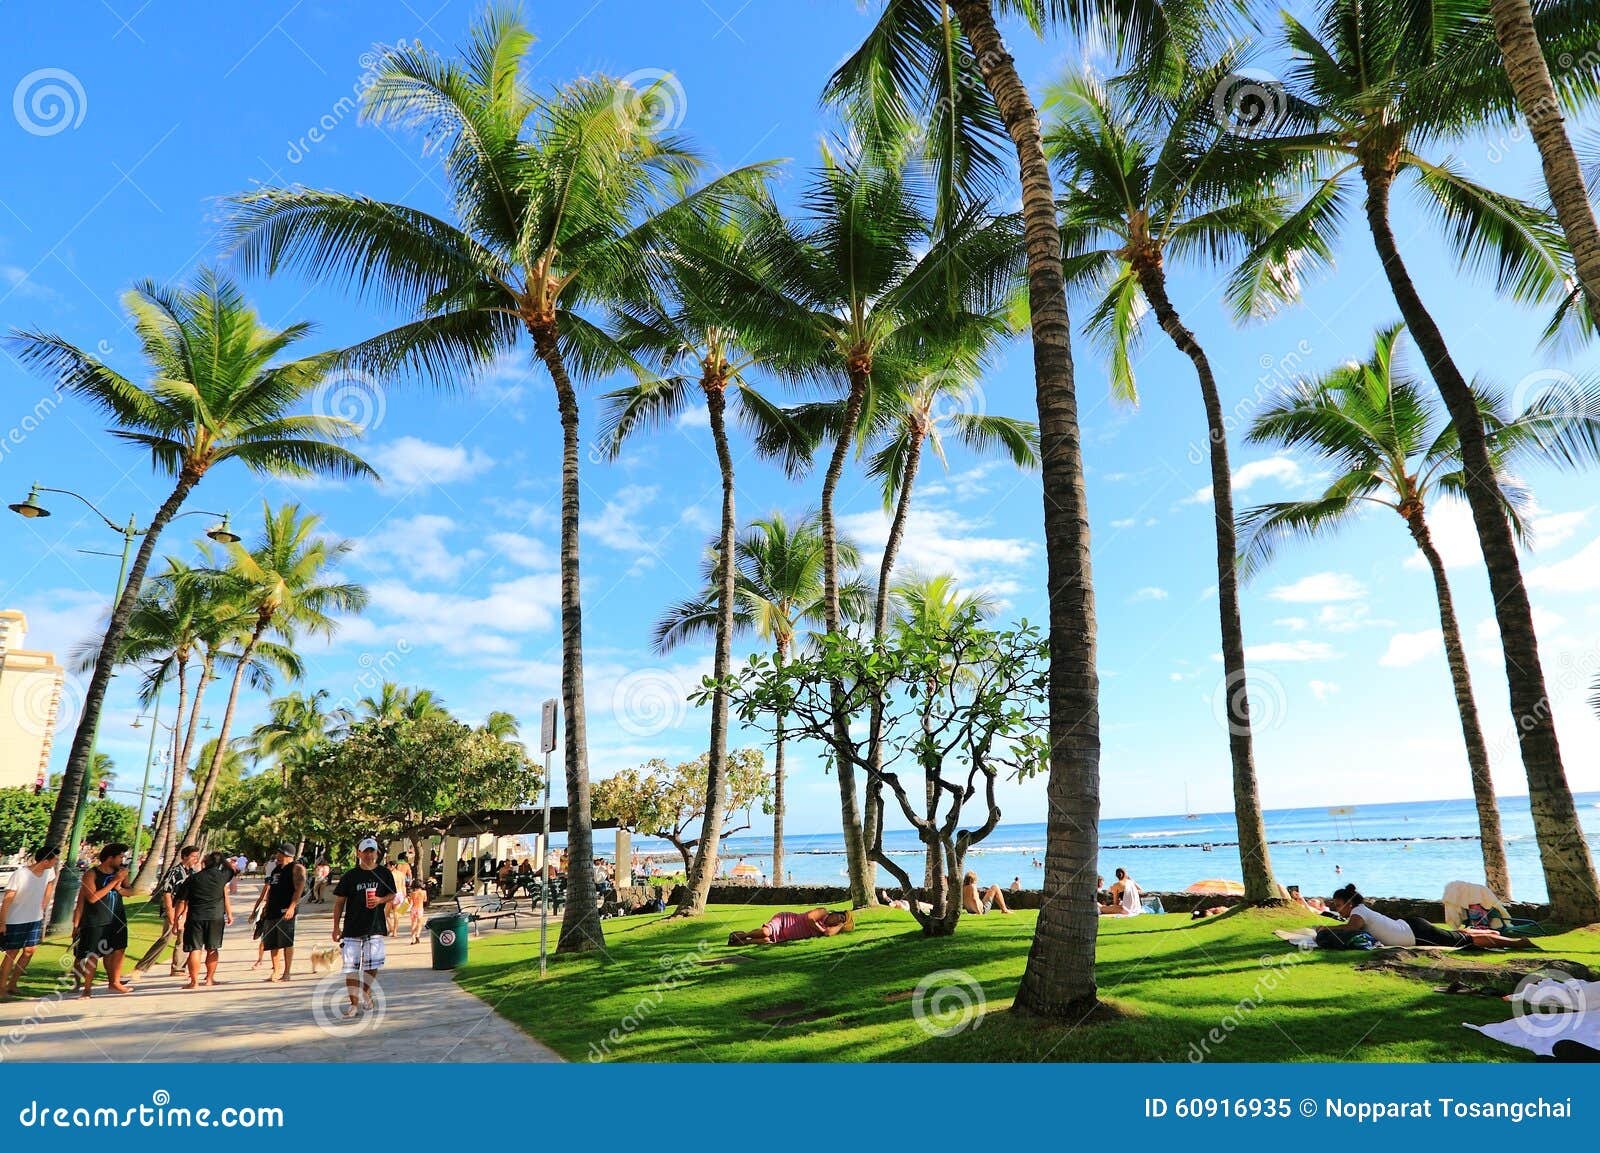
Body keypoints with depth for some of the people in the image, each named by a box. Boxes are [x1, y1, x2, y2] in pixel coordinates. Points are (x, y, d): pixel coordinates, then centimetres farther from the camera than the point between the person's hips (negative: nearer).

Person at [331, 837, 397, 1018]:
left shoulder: (384, 873, 2)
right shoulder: (350, 876, -2)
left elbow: (392, 895, 11)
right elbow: (339, 902, 3)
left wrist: (380, 900, -10)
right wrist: (336, 927, 0)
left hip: (376, 927, 1)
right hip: (352, 928, -1)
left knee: (373, 964, 5)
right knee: (351, 966, -3)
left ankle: (366, 992, 31)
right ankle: (354, 1003, 8)